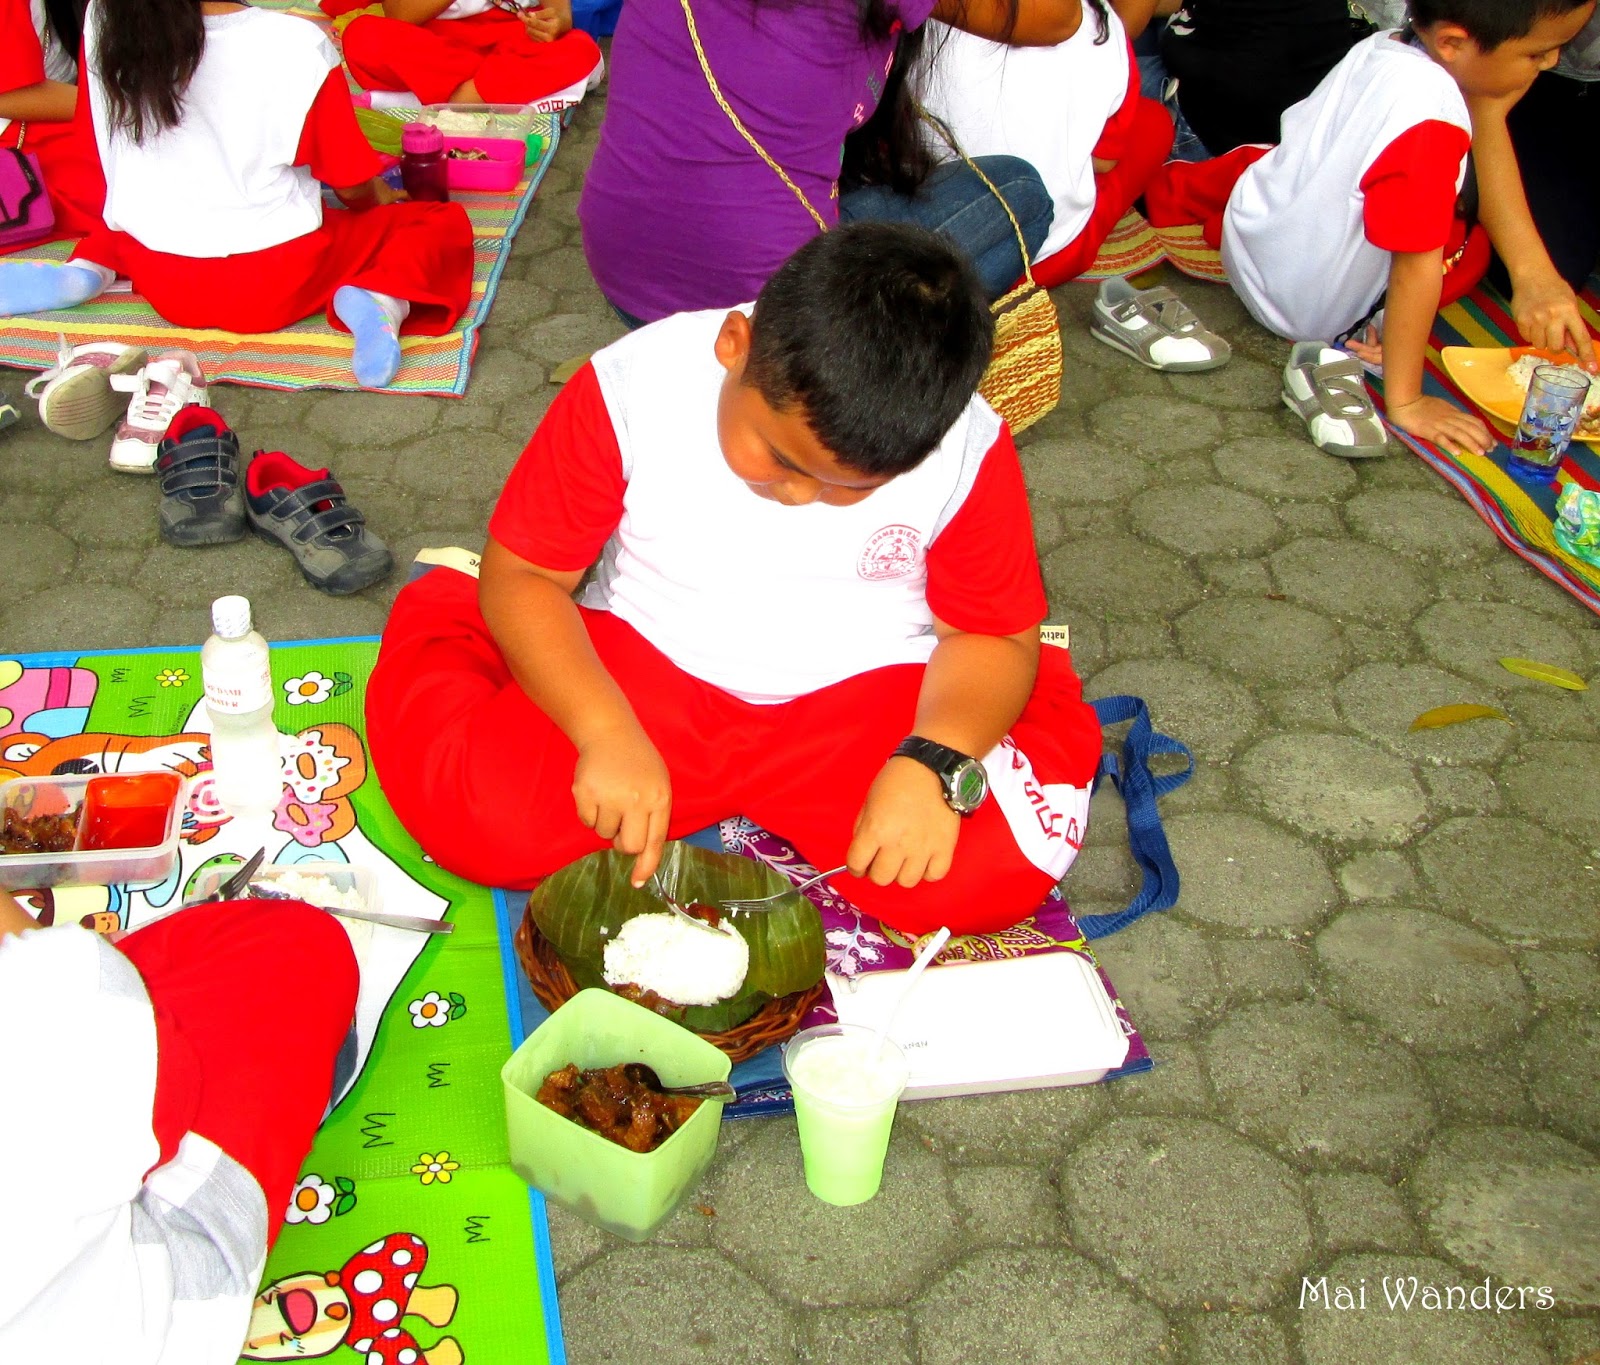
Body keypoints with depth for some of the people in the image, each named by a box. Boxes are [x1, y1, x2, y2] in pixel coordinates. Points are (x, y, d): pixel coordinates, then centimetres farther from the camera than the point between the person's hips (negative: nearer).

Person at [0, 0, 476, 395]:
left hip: (158, 279, 4)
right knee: (445, 223, 10)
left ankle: (86, 272, 7)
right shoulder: (297, 45, -17)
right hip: (276, 287, -4)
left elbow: (115, 155, 5)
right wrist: (382, 197, 19)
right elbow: (352, 185, -5)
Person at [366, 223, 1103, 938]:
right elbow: (520, 575, -10)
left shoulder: (969, 449, -15)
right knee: (476, 817, -26)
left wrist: (933, 765, -26)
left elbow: (995, 635, -5)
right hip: (636, 673, -1)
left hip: (862, 707, 2)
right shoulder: (634, 387, -17)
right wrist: (607, 734, -26)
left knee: (991, 872, -26)